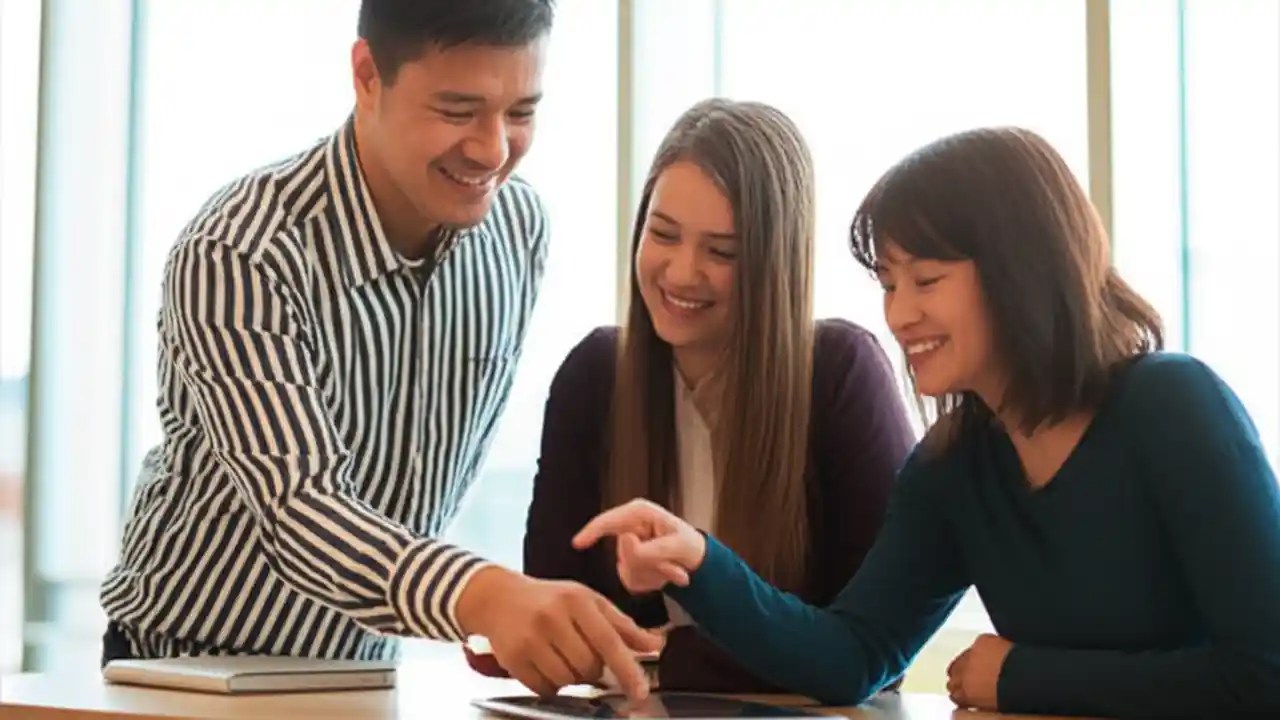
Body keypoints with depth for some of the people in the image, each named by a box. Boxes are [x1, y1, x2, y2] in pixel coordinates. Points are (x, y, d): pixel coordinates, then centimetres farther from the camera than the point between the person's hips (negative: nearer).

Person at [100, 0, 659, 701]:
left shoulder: (520, 227, -5)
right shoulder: (237, 256, -23)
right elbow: (301, 510, -33)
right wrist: (482, 594, -49)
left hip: (365, 667, 5)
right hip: (189, 669, -5)